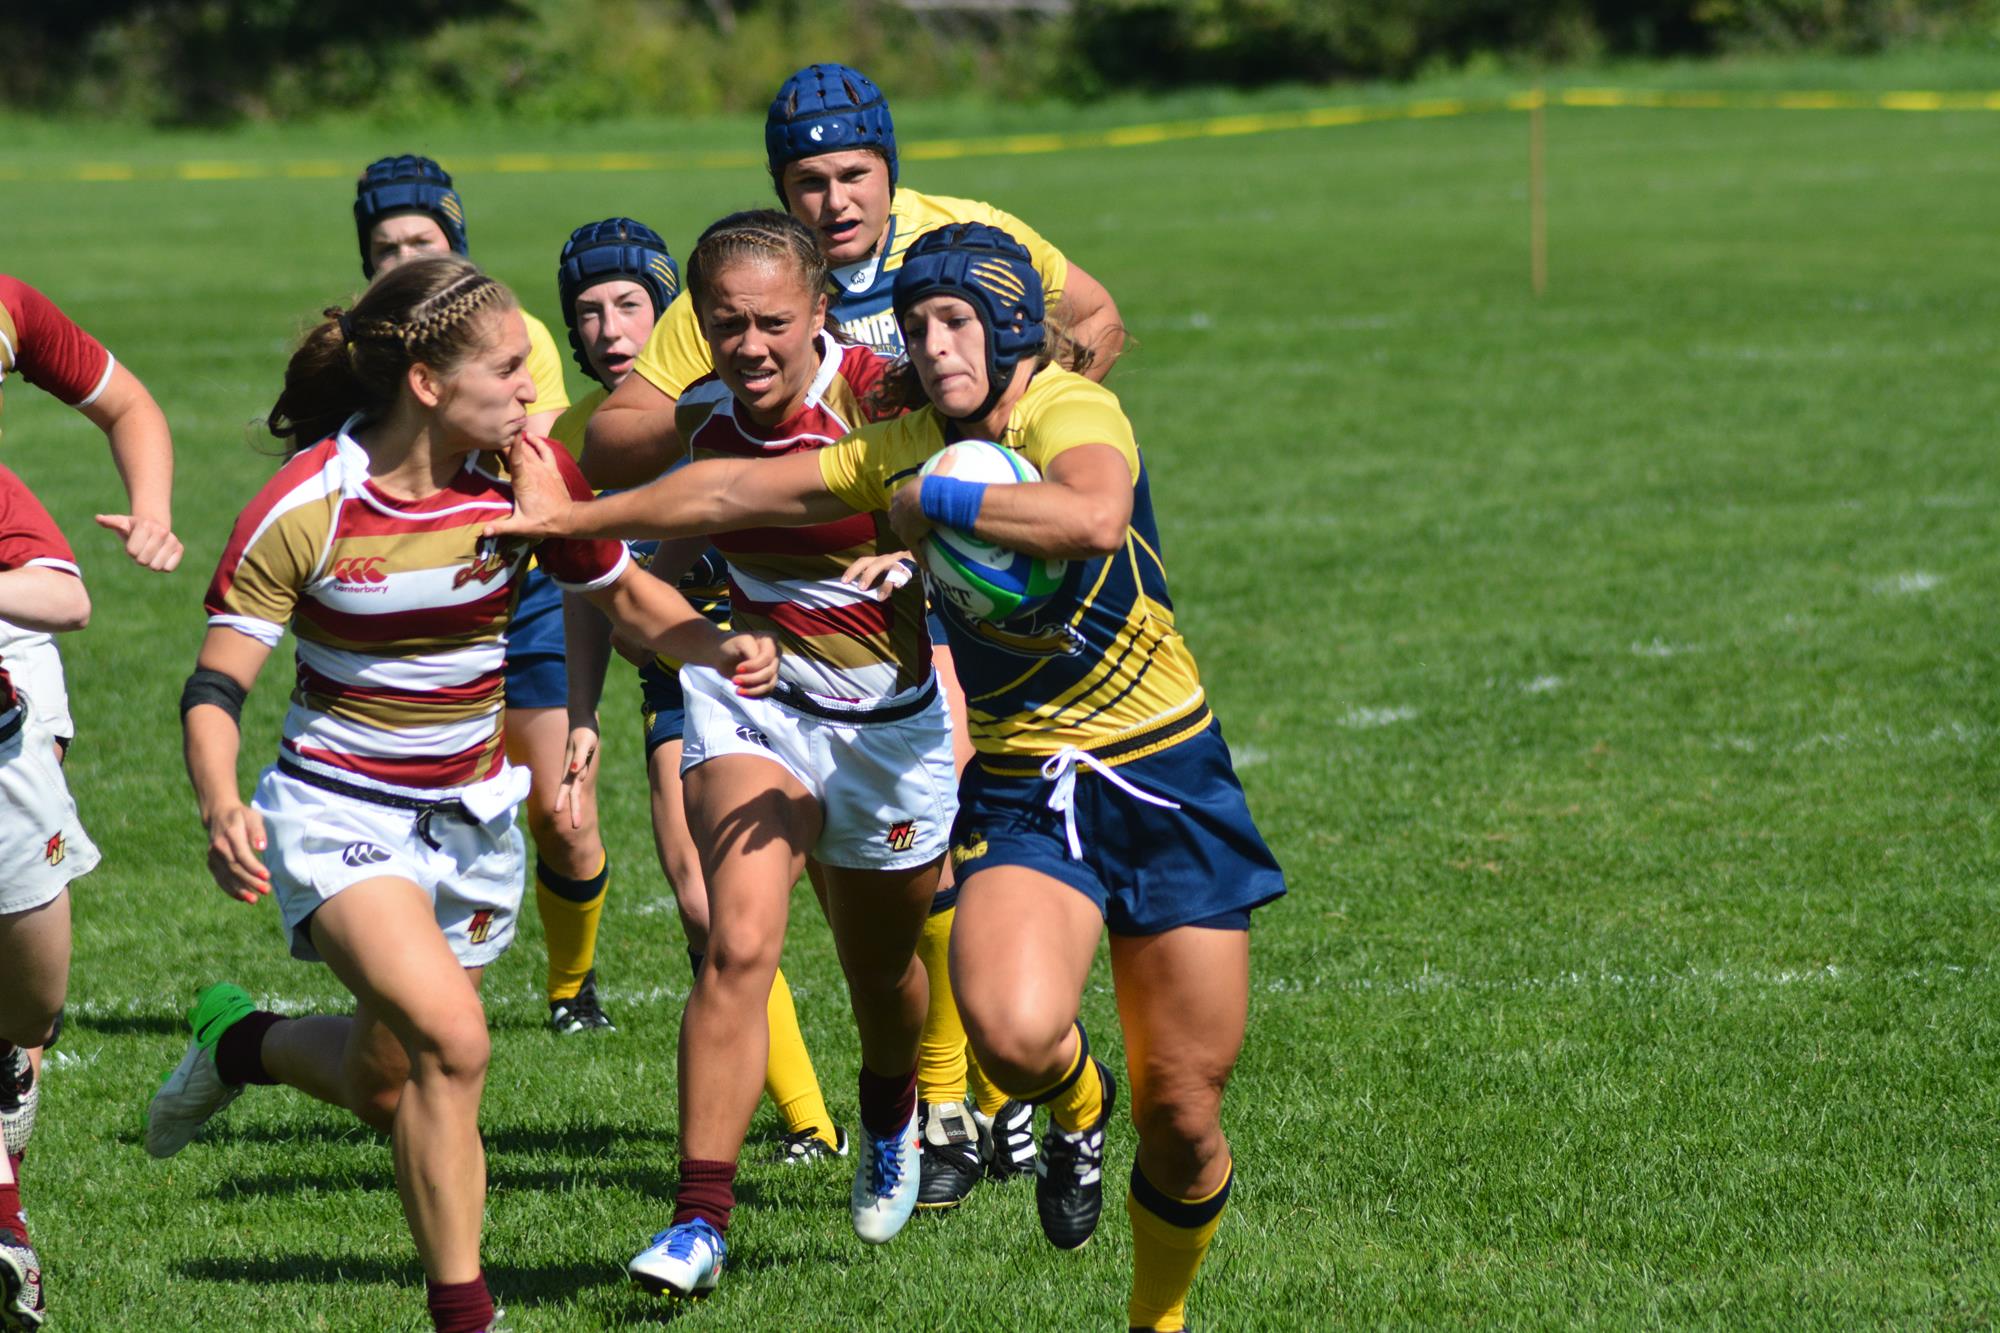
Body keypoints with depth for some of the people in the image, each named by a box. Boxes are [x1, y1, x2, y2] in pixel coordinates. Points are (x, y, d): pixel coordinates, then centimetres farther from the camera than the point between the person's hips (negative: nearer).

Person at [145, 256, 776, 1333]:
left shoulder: (525, 480, -9)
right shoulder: (302, 508, -19)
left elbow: (627, 599, 7)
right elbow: (216, 686, -16)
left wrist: (718, 646, -14)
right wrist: (220, 809, -35)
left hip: (471, 817, 5)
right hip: (337, 811, -5)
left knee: (386, 1089, 13)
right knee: (450, 1040, -26)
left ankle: (240, 1040, 46)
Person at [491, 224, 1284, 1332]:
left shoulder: (1070, 412, -14)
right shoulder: (901, 448, 4)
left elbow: (1093, 517, -37)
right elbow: (737, 491, 14)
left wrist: (934, 502, -26)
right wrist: (573, 517, 16)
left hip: (1163, 780, -3)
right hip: (1019, 792, 3)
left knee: (1181, 1113, 2)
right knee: (1012, 1031, -29)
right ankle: (1076, 1109, 9)